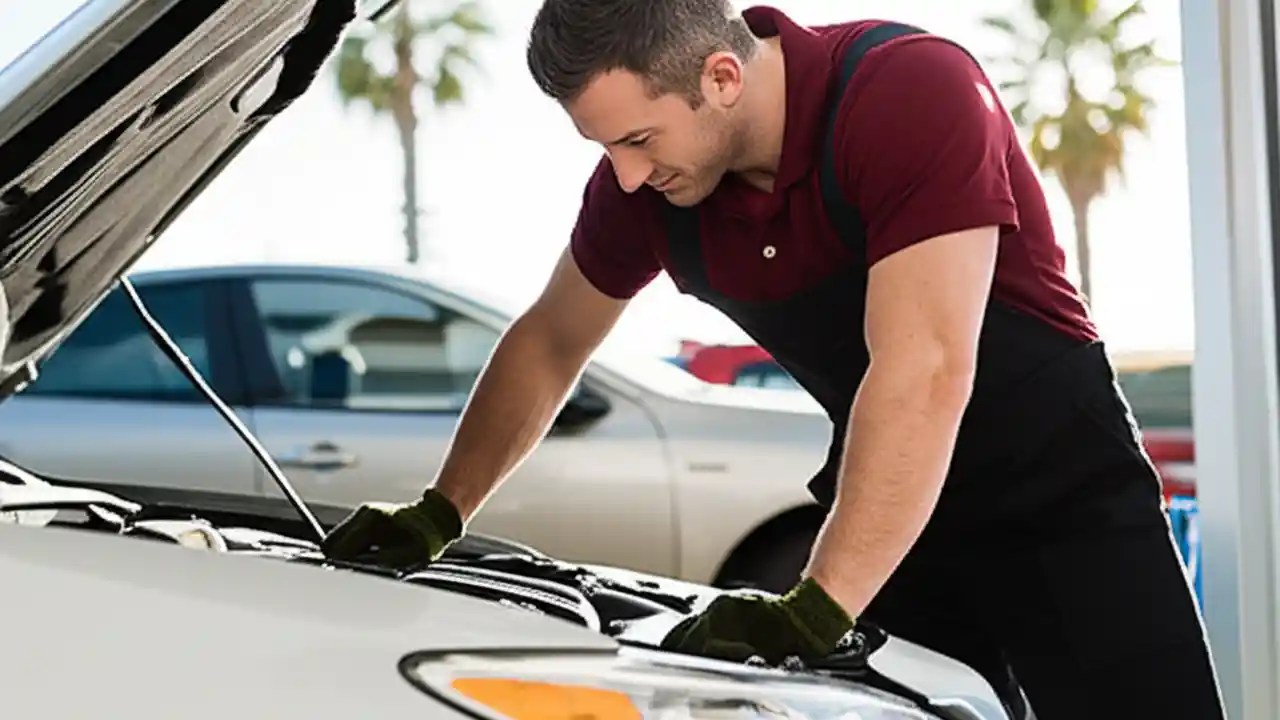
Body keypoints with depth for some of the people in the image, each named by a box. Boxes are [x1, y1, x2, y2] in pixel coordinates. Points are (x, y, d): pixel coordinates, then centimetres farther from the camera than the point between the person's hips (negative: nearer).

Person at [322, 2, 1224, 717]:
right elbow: (548, 344, 11)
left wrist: (819, 609, -38)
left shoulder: (912, 89, -28)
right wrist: (439, 515, 10)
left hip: (1061, 485, -5)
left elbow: (924, 374, -35)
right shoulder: (645, 177, -8)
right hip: (897, 501, 5)